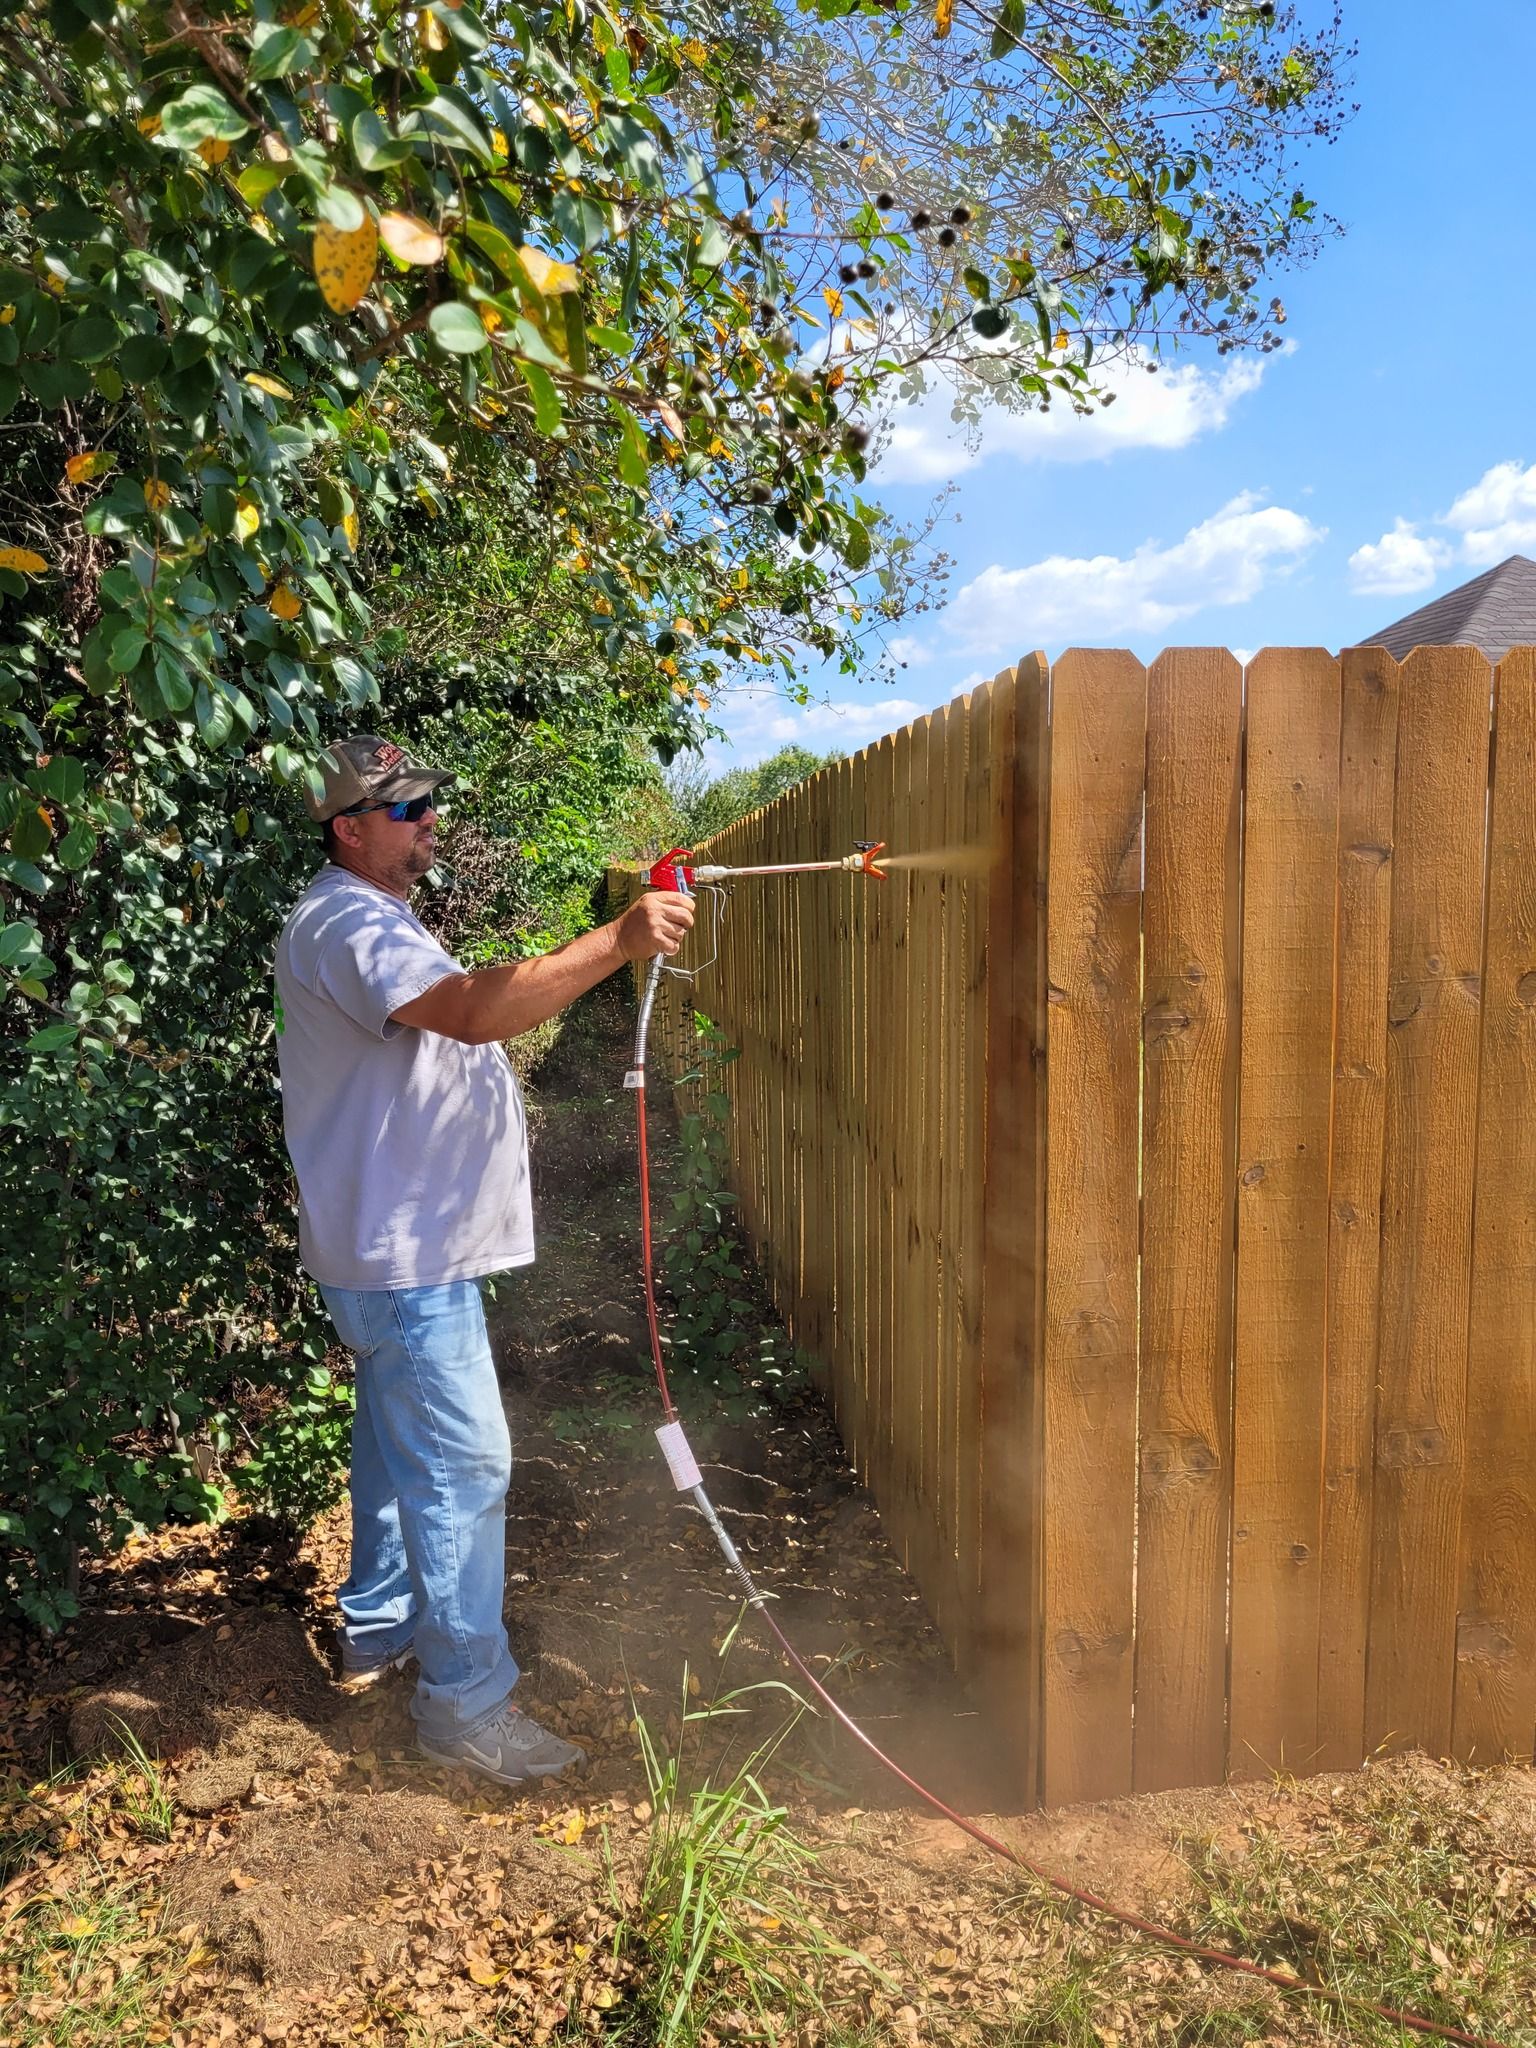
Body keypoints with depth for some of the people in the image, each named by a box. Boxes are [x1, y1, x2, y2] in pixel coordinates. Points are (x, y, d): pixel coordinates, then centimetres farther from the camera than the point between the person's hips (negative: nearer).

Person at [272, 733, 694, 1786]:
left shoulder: (378, 919, 17)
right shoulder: (345, 925, -19)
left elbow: (459, 1020, 29)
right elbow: (472, 1009, -37)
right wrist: (618, 941, -43)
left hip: (404, 1241, 11)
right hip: (405, 1251, -11)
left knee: (402, 1443, 22)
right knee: (462, 1464, -5)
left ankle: (379, 1628, 38)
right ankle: (465, 1701, 7)